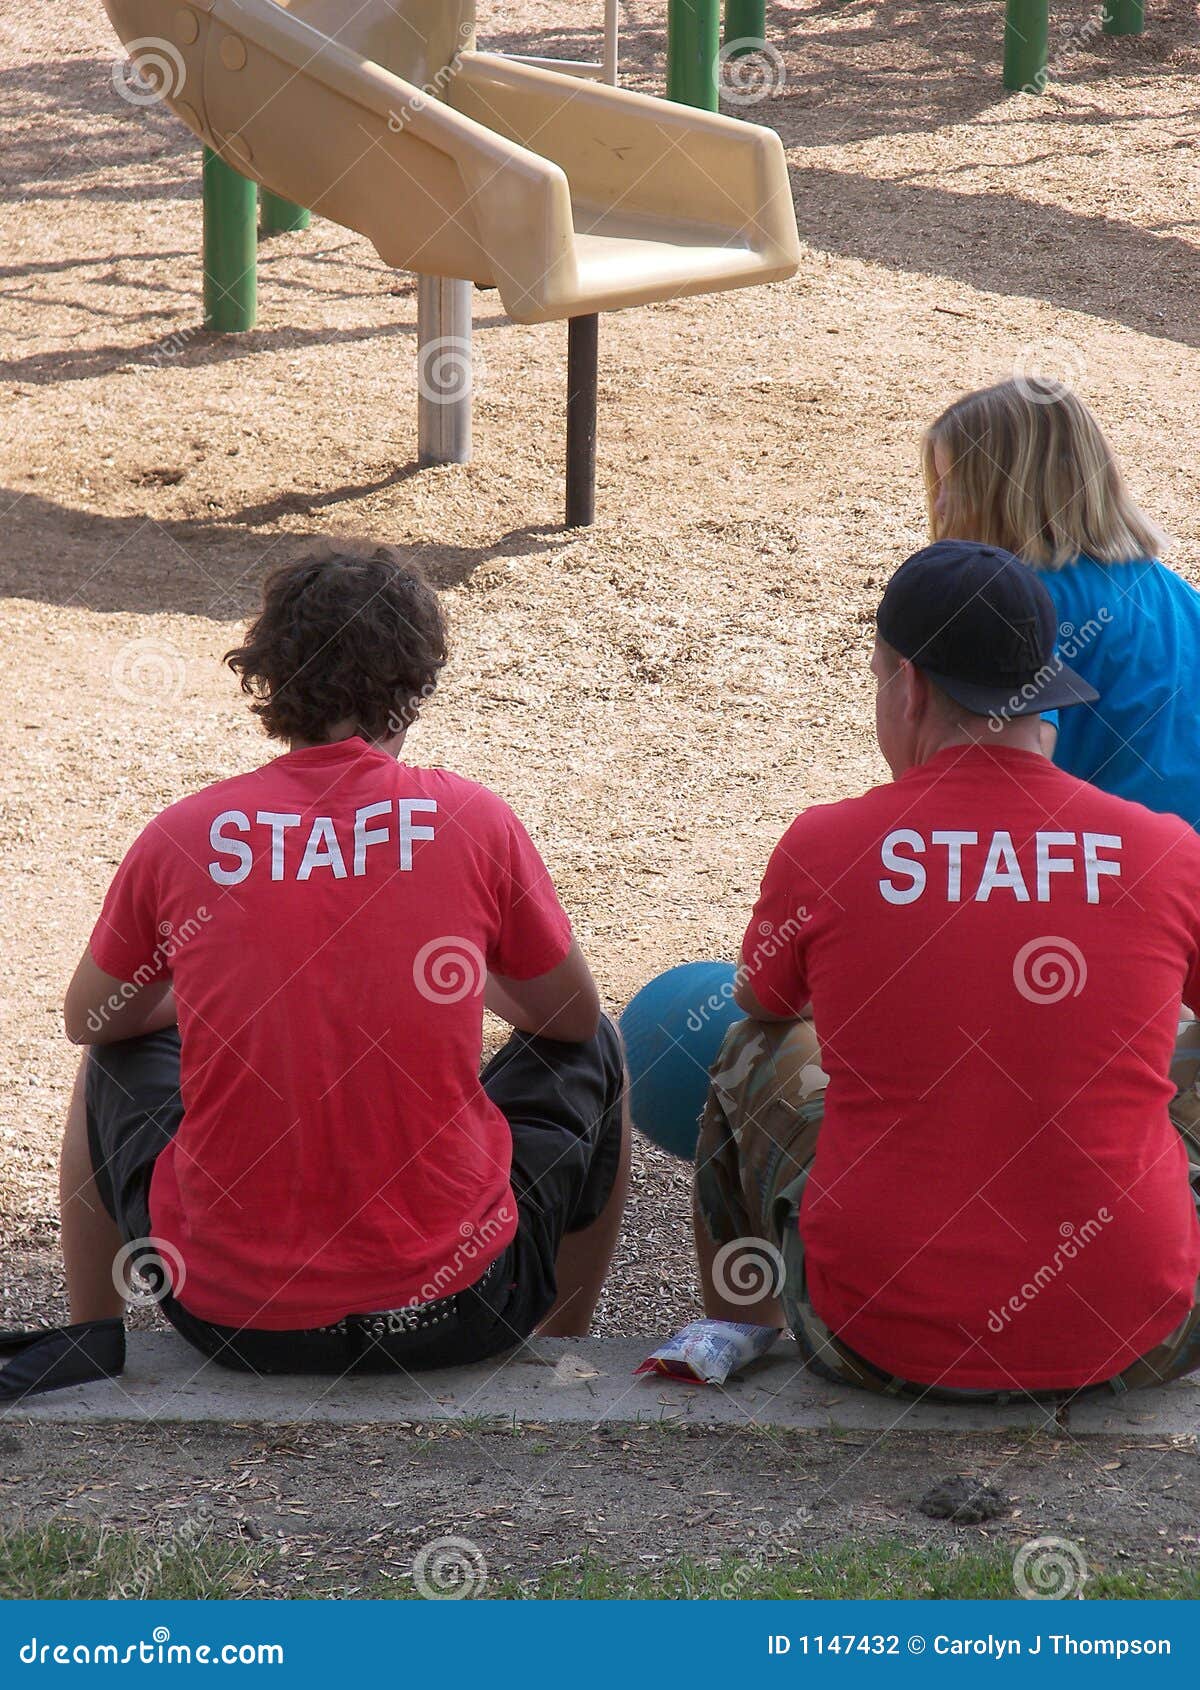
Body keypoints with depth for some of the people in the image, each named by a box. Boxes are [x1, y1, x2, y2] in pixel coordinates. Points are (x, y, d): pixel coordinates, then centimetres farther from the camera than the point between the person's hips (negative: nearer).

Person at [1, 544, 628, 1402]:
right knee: (597, 1053, 26)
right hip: (452, 1311, -1)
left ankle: (91, 1341, 36)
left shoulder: (183, 837, -5)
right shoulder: (472, 821, -8)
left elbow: (90, 1020, 14)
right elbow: (572, 1018, 8)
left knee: (118, 1055, 30)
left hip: (229, 1312, 2)